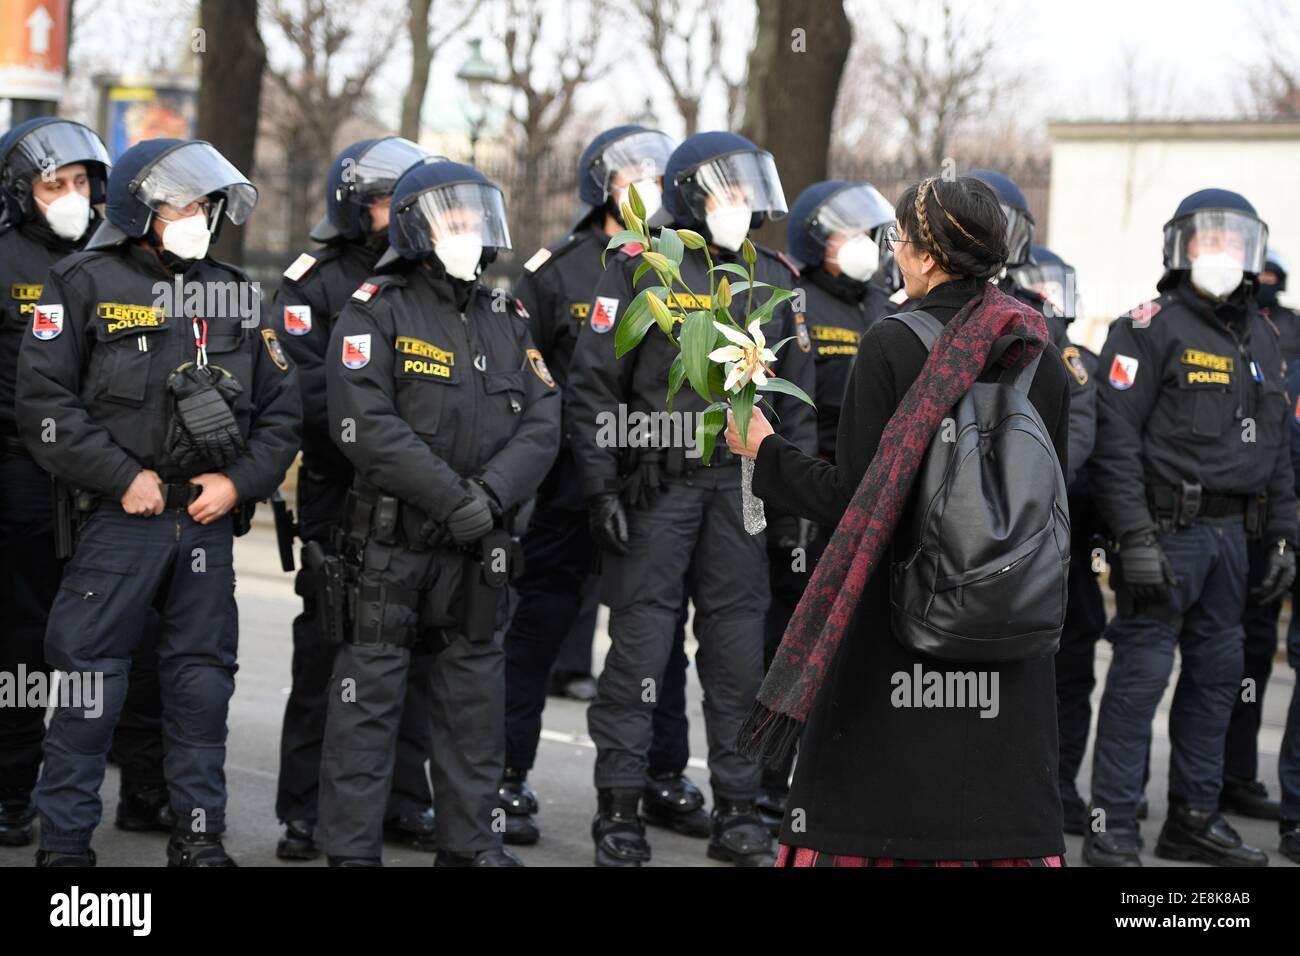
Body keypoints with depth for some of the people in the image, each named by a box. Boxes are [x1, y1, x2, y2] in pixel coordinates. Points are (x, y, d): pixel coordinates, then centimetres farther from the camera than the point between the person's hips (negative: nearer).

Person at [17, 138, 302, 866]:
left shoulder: (234, 294, 13)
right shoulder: (87, 285, -1)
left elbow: (281, 407, 14)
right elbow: (45, 401, -7)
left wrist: (239, 481, -2)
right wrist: (123, 477, -12)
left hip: (209, 518, 4)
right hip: (120, 515, -4)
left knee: (202, 678, 8)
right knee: (91, 678, -4)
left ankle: (200, 835, 17)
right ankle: (65, 841, 4)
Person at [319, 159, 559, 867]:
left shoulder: (507, 321, 13)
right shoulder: (377, 311, -4)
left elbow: (541, 425, 4)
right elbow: (367, 425, -16)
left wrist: (491, 494, -14)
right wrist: (454, 499, -18)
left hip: (479, 545, 5)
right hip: (389, 540, -5)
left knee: (475, 694, 11)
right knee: (370, 695, -2)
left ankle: (471, 841, 21)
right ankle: (352, 847, 3)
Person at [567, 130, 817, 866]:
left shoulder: (774, 280, 12)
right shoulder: (640, 269, -2)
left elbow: (797, 397, 16)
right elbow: (594, 385, -3)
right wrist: (603, 489, -9)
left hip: (742, 488, 4)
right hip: (658, 483, -4)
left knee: (738, 648, 6)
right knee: (641, 643, -2)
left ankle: (738, 809, 14)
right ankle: (620, 810, 5)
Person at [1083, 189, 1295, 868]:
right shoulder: (1150, 329, -7)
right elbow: (1116, 441, -13)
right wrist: (1135, 537, -20)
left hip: (1230, 532, 7)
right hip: (1167, 530, -7)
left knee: (1217, 676, 11)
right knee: (1141, 673, -7)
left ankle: (1194, 819, 21)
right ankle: (1112, 830, -3)